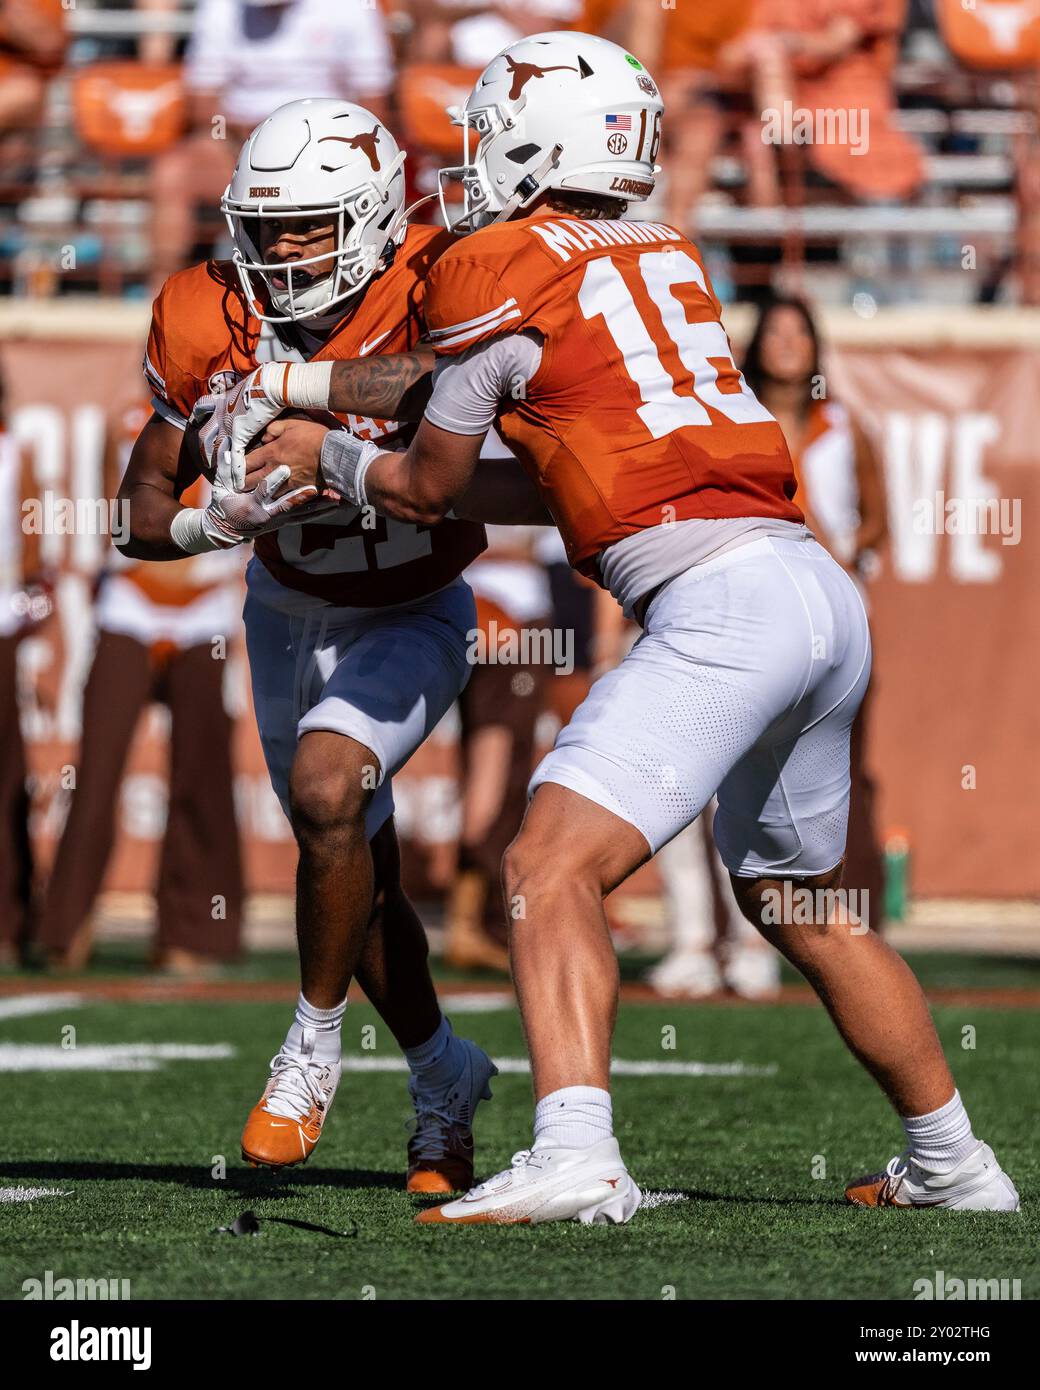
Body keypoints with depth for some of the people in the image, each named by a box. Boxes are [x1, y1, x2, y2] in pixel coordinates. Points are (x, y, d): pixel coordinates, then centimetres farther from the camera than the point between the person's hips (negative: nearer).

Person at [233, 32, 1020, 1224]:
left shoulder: (500, 272, 1)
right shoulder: (667, 261, 22)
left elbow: (428, 488, 13)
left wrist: (327, 457, 33)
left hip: (720, 597, -8)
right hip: (827, 595, 8)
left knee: (553, 867, -15)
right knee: (801, 904, 24)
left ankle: (574, 1156, -32)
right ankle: (952, 1164, 33)